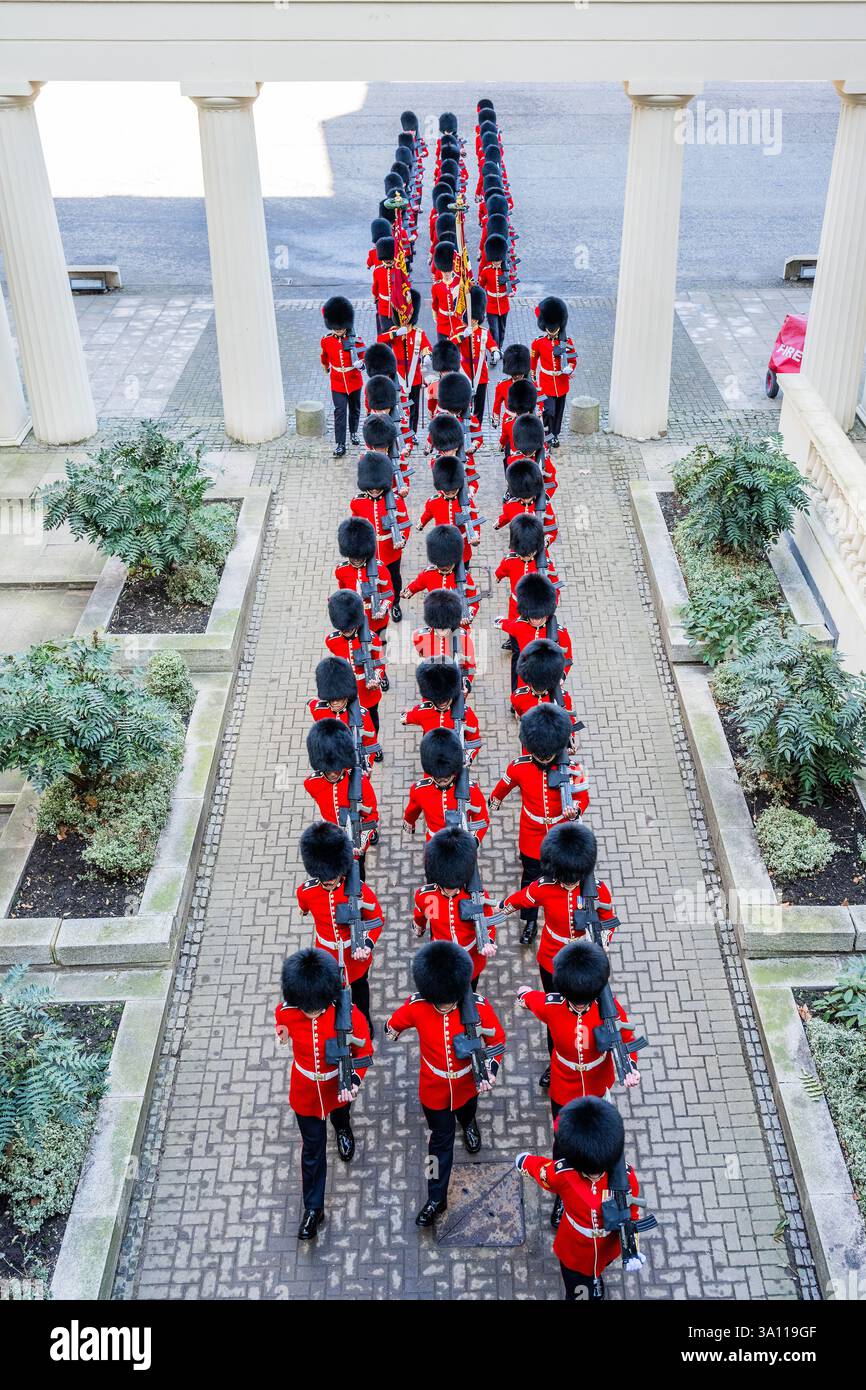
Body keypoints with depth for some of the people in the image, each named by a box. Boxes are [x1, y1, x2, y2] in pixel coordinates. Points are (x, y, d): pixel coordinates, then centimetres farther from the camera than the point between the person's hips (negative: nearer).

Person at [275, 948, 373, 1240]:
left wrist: (354, 1081, -26)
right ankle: (313, 1208, 31)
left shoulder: (349, 1014, -32)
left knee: (340, 1114, 34)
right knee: (312, 1149, 12)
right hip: (306, 1093, 0)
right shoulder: (285, 1012, -27)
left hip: (338, 1087, 0)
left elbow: (364, 1051, -15)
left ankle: (342, 1128, 70)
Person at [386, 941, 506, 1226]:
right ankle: (436, 1198, 31)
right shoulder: (416, 1006, -28)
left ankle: (469, 1124, 68)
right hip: (434, 1088, -1)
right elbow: (393, 1024, -5)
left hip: (467, 1085, 1)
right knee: (441, 1139, 13)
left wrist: (490, 1071, -19)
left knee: (465, 1115, 32)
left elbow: (497, 1038, -11)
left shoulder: (478, 1006, -28)